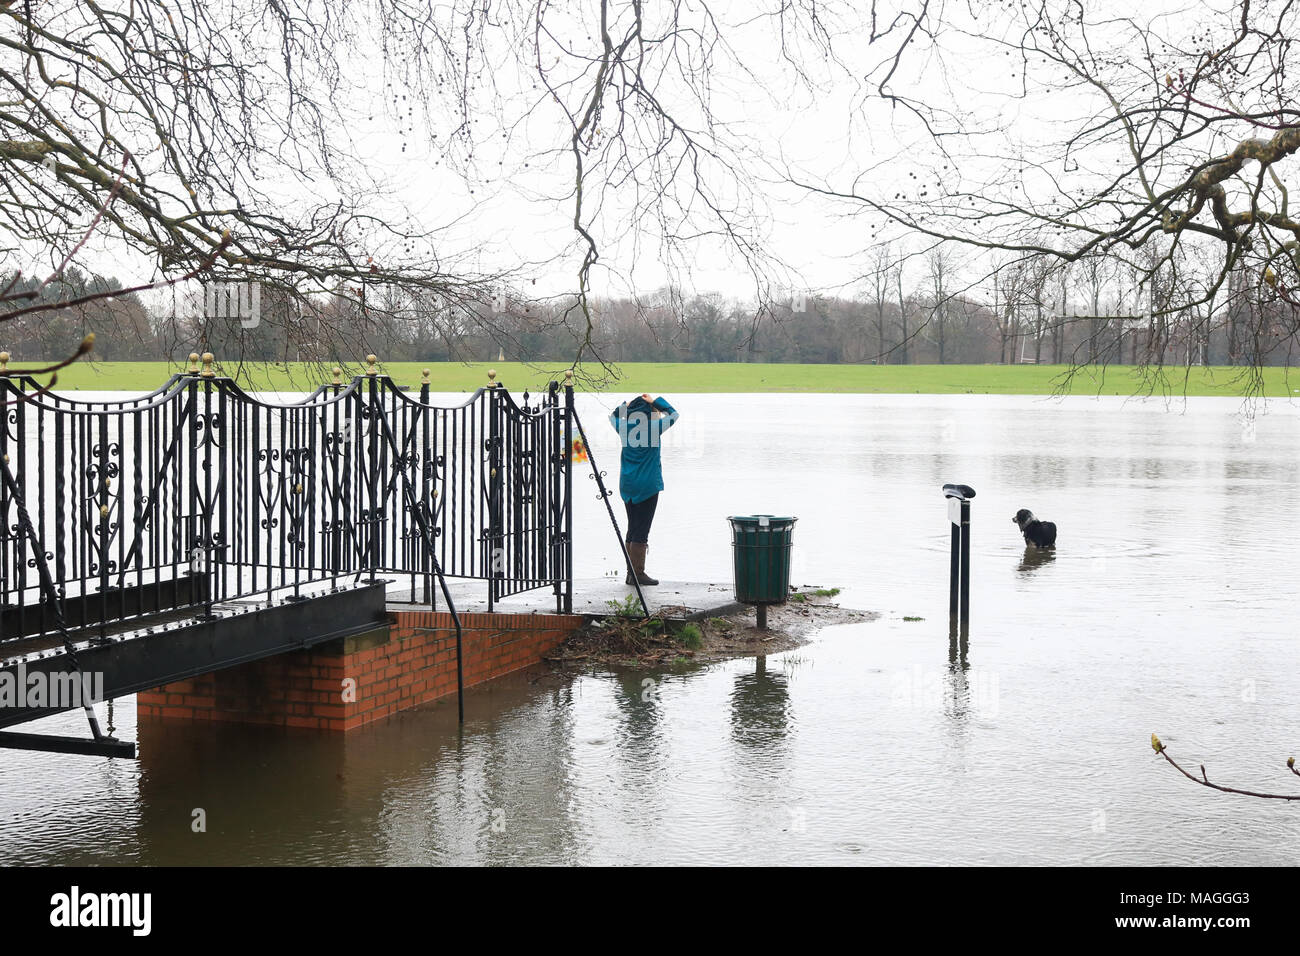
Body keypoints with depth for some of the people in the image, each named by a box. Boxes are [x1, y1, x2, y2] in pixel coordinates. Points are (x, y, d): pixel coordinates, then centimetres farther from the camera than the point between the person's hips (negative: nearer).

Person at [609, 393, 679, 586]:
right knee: (641, 531, -4)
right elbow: (674, 414, 3)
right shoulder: (653, 427, -10)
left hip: (627, 486, 6)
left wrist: (628, 404, 16)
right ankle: (638, 573, -4)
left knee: (632, 530, 12)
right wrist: (656, 401, 6)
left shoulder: (624, 427, 3)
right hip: (647, 486, -6)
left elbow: (614, 415, 25)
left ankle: (631, 573, 15)